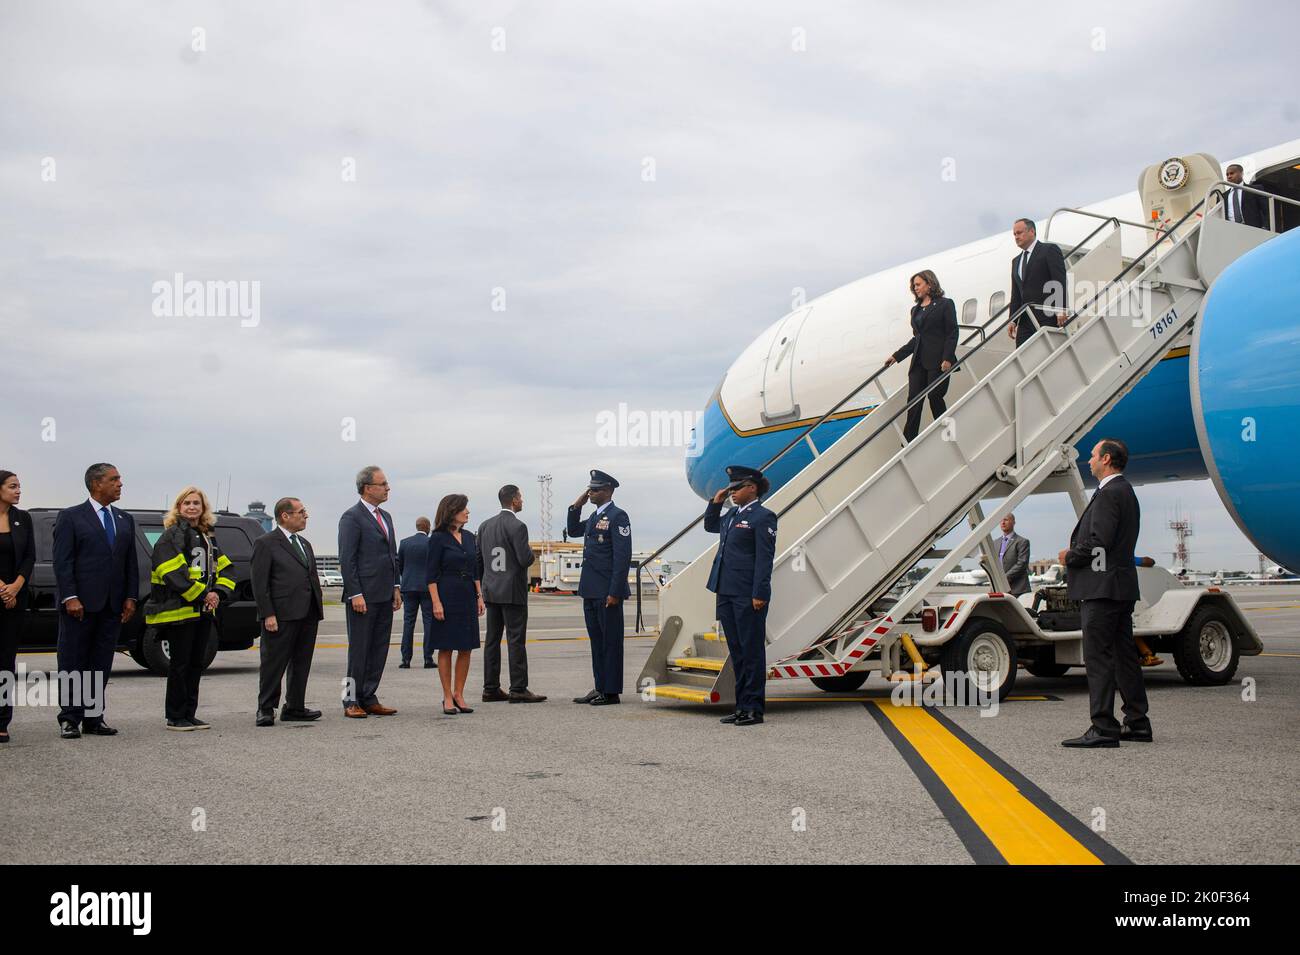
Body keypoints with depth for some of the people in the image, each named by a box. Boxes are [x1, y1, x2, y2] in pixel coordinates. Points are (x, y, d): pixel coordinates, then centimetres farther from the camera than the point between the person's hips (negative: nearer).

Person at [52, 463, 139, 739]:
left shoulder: (125, 520, 14)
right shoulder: (70, 517, -1)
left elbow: (131, 562, 14)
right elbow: (62, 561, -7)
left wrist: (131, 598, 5)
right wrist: (70, 598, -15)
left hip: (112, 605, 5)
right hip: (80, 604, -5)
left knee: (101, 665, 8)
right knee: (73, 662, 2)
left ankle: (94, 718, 14)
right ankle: (69, 719, 7)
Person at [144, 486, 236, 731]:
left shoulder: (208, 538, 16)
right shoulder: (172, 536, -8)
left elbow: (225, 570, 16)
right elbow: (174, 575, -18)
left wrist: (218, 593, -3)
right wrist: (202, 595, -16)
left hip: (203, 611, 8)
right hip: (179, 611, -8)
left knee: (197, 664, 11)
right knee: (179, 664, -2)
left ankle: (189, 714, 19)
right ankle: (175, 717, 6)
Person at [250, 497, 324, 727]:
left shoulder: (305, 544, 19)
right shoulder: (265, 543, -4)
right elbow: (259, 583, -9)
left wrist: (318, 610, 13)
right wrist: (267, 614, -15)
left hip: (308, 615, 7)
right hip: (281, 616, -7)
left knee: (301, 664, 11)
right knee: (274, 663, -1)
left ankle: (294, 708, 20)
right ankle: (266, 709, 8)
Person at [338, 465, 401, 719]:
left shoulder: (385, 517, 16)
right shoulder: (352, 517, -9)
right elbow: (346, 559, -13)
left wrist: (396, 587, 13)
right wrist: (355, 594, -17)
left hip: (385, 596, 8)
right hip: (363, 596, -8)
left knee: (379, 650, 9)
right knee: (359, 650, -2)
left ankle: (369, 698, 16)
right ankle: (351, 701, 5)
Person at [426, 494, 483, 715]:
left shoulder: (469, 537, 11)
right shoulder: (438, 538, -7)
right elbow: (432, 574, -9)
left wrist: (479, 596, 9)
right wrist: (436, 602, -15)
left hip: (468, 597, 6)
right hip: (447, 597, -6)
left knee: (466, 648, 5)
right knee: (446, 648, 0)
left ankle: (459, 694, 13)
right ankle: (447, 697, 7)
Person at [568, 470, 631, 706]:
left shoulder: (617, 516, -11)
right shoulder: (594, 517, 15)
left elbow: (623, 556, -16)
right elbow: (573, 531, 30)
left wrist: (615, 593, -20)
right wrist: (576, 506, 13)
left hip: (607, 592, -9)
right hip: (590, 591, 9)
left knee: (610, 641, -1)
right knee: (597, 640, 13)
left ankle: (611, 692, 5)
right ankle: (599, 688, 21)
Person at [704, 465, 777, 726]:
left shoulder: (762, 516, -8)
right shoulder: (733, 514, 16)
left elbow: (765, 558, -13)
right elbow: (710, 526, 34)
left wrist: (759, 594, -18)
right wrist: (716, 502, 18)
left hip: (748, 596, -9)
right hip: (727, 593, 9)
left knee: (752, 650, -2)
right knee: (736, 651, 13)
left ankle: (753, 708, 4)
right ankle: (741, 706, 20)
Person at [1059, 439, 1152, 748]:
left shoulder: (1109, 493, -14)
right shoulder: (1125, 491, 19)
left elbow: (1098, 542, -21)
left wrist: (1069, 557, -6)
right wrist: (1075, 554, 12)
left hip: (1102, 589, -11)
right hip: (1123, 588, 11)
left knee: (1098, 657, -8)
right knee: (1124, 655, 14)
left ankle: (1103, 728, -8)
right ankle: (1137, 723, 20)